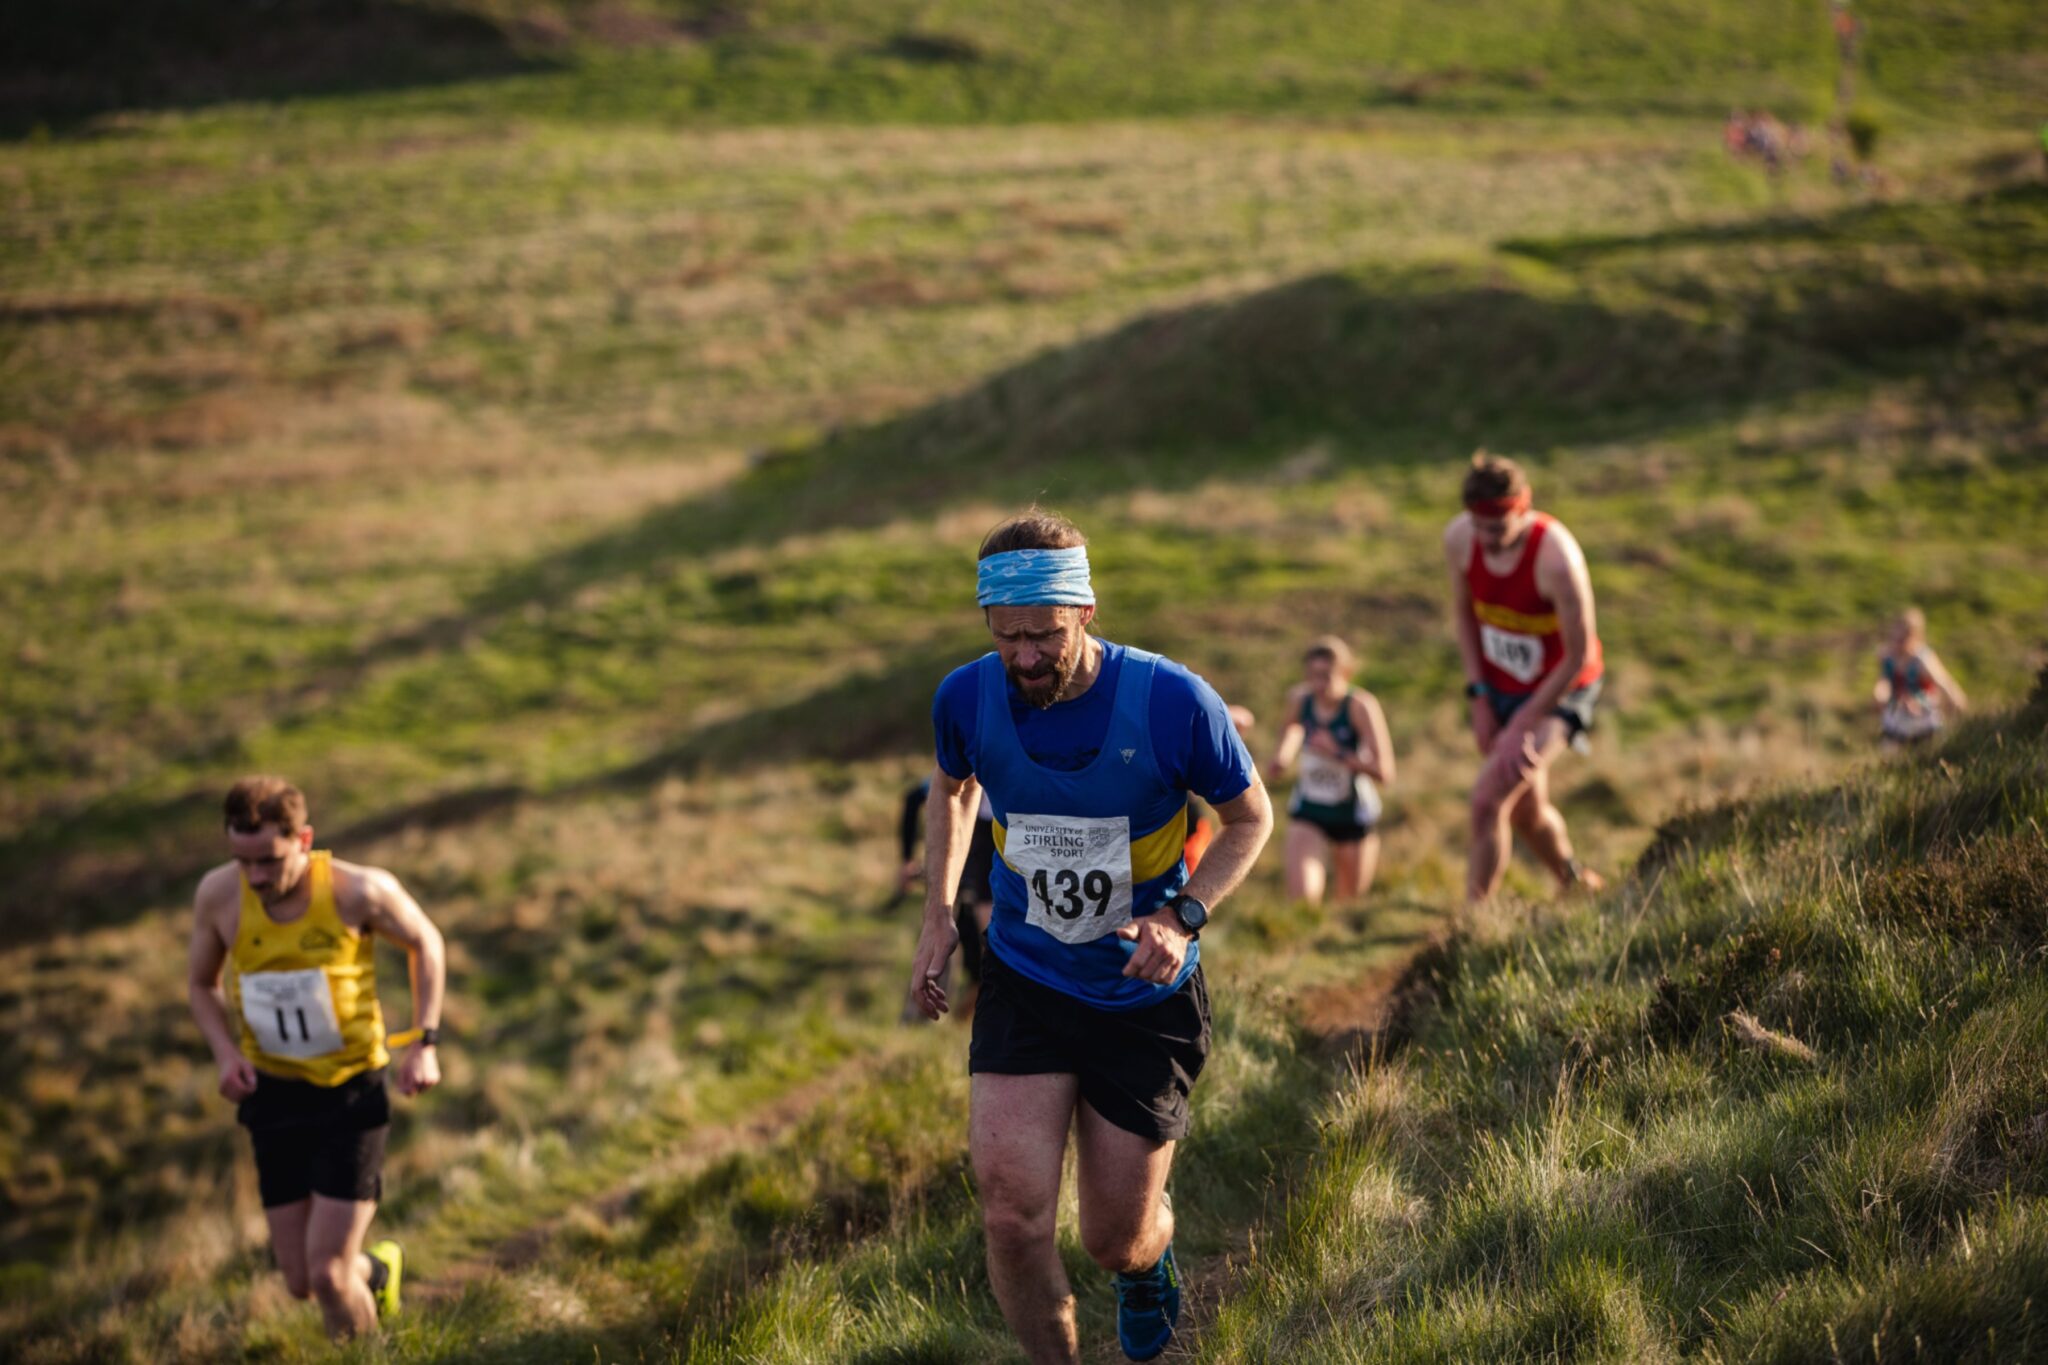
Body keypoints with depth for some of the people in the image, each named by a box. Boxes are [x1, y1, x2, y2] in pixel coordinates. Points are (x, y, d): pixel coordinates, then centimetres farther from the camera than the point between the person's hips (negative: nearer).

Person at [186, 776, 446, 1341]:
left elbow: (425, 943, 1)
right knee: (300, 1283, 8)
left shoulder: (360, 891, -20)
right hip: (273, 1096, 3)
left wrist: (424, 1044, -7)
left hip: (352, 1096, -3)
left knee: (328, 1277, -11)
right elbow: (201, 983, 8)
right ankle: (377, 1268, 42)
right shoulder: (218, 895, -12)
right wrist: (225, 1053, -10)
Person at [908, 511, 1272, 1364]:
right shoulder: (966, 700, -12)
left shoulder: (1172, 702, -21)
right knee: (1012, 1219, -16)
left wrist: (1182, 917, -21)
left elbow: (1250, 818, -5)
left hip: (1147, 999, -1)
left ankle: (1148, 1263, 47)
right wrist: (937, 914, 3)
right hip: (1024, 983, 2)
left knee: (1115, 1241, 7)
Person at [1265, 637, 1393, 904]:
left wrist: (1339, 754, -35)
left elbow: (1385, 773, -28)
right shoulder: (1299, 698, -9)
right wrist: (1282, 756, 4)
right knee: (1302, 898, -20)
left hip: (1353, 815, -2)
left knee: (1349, 904, 16)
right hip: (1308, 812, 2)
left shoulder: (1360, 706, -22)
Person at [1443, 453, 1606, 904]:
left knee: (1488, 800, -21)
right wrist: (1479, 697, 0)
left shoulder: (1556, 558, -32)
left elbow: (1579, 656, -23)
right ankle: (1575, 882, 46)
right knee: (1526, 811, 18)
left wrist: (1523, 726, -20)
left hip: (1558, 689, -6)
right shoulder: (1459, 538, -15)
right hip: (1499, 685, 6)